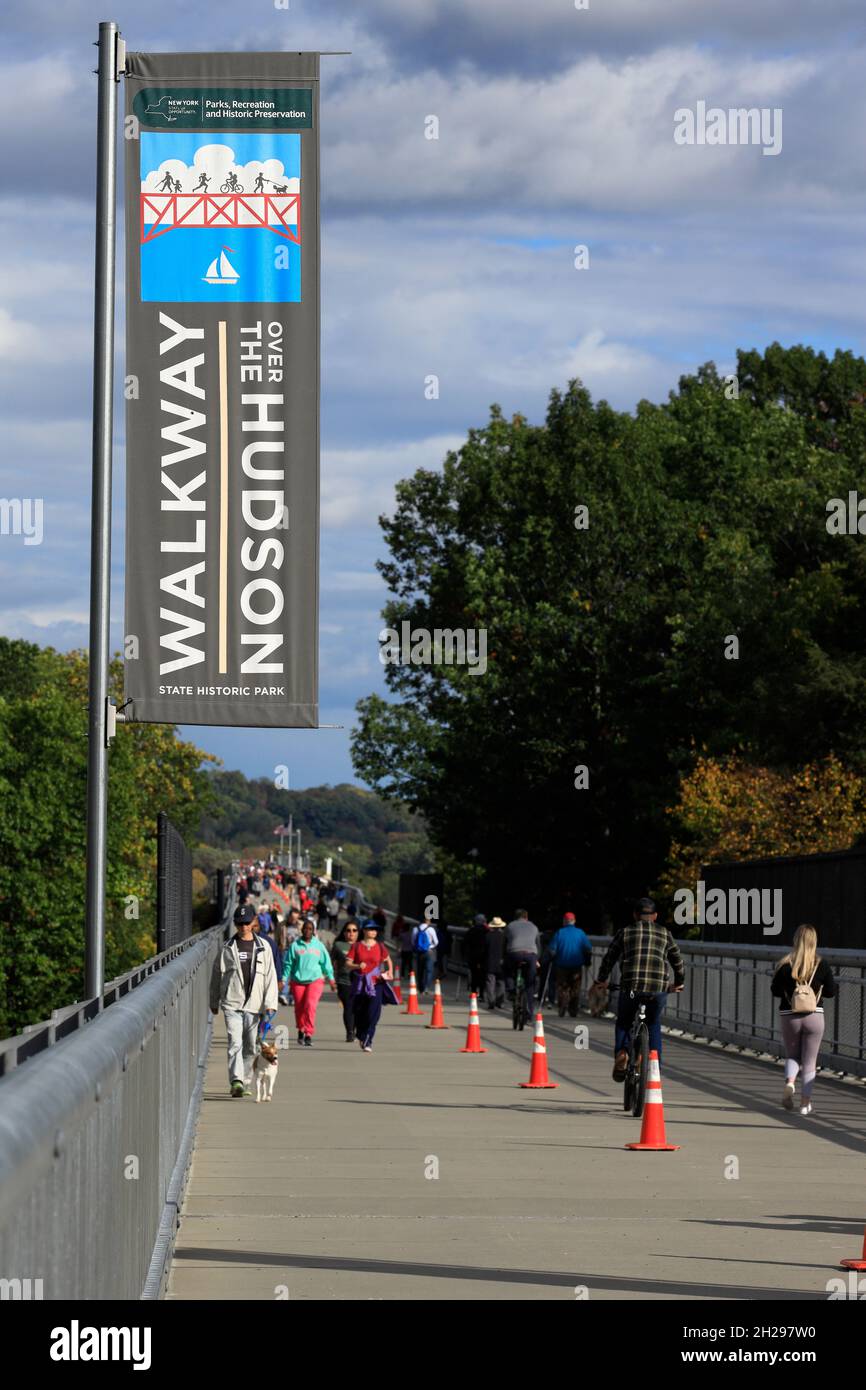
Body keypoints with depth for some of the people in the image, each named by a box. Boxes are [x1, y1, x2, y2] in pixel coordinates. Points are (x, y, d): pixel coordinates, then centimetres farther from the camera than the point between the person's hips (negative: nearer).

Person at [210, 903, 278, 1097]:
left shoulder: (263, 947, 7)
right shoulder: (228, 948, 6)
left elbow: (270, 977, 5)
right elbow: (217, 975, 12)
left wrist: (270, 1004, -4)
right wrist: (214, 1002, 14)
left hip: (254, 1005, 2)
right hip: (232, 1003, -2)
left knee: (250, 1046, 7)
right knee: (235, 1043, -15)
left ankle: (245, 1083, 19)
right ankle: (236, 1081, -23)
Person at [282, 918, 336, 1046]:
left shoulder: (318, 946, 7)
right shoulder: (295, 945, 5)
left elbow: (326, 963, 13)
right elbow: (288, 964, 9)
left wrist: (331, 978, 12)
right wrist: (284, 979, 5)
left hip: (315, 979, -1)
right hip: (298, 981, 1)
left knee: (310, 1005, -17)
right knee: (299, 1007, 7)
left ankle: (308, 1034, -17)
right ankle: (301, 1030, 31)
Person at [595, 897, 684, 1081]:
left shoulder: (625, 932, 13)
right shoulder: (665, 934, 17)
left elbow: (609, 958, 13)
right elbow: (678, 962, 23)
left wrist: (602, 980, 30)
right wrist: (678, 983, 41)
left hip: (630, 987, -1)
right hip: (658, 989, 1)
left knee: (623, 1023, 21)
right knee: (654, 1026, 22)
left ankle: (621, 1052, -6)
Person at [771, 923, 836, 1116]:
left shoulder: (785, 965, -8)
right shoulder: (821, 965, -8)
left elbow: (775, 991, -2)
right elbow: (831, 991, -1)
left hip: (789, 1016, 0)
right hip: (814, 1017, 0)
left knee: (792, 1055, 18)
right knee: (809, 1061, 10)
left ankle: (789, 1082, -12)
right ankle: (805, 1102, 9)